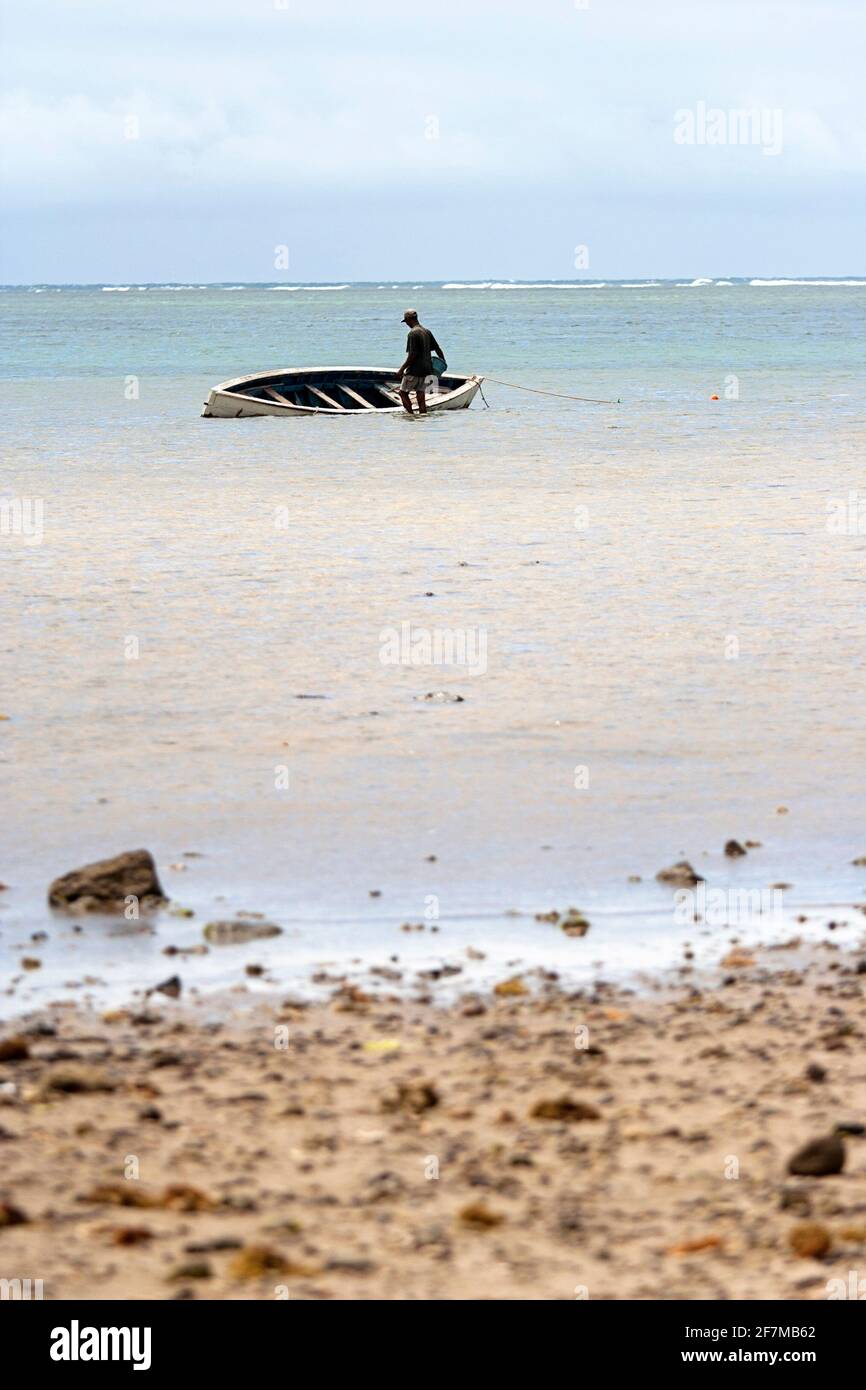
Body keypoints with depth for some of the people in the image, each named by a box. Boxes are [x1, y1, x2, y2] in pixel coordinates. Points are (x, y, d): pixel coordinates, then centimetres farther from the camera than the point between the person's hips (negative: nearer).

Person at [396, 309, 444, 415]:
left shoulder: (413, 333, -16)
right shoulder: (427, 332, 9)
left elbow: (413, 355, -21)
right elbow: (437, 349, 13)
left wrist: (402, 369, -15)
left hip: (414, 370, -8)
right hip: (426, 369, 8)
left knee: (403, 392, 3)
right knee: (421, 395, 9)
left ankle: (411, 415, -5)